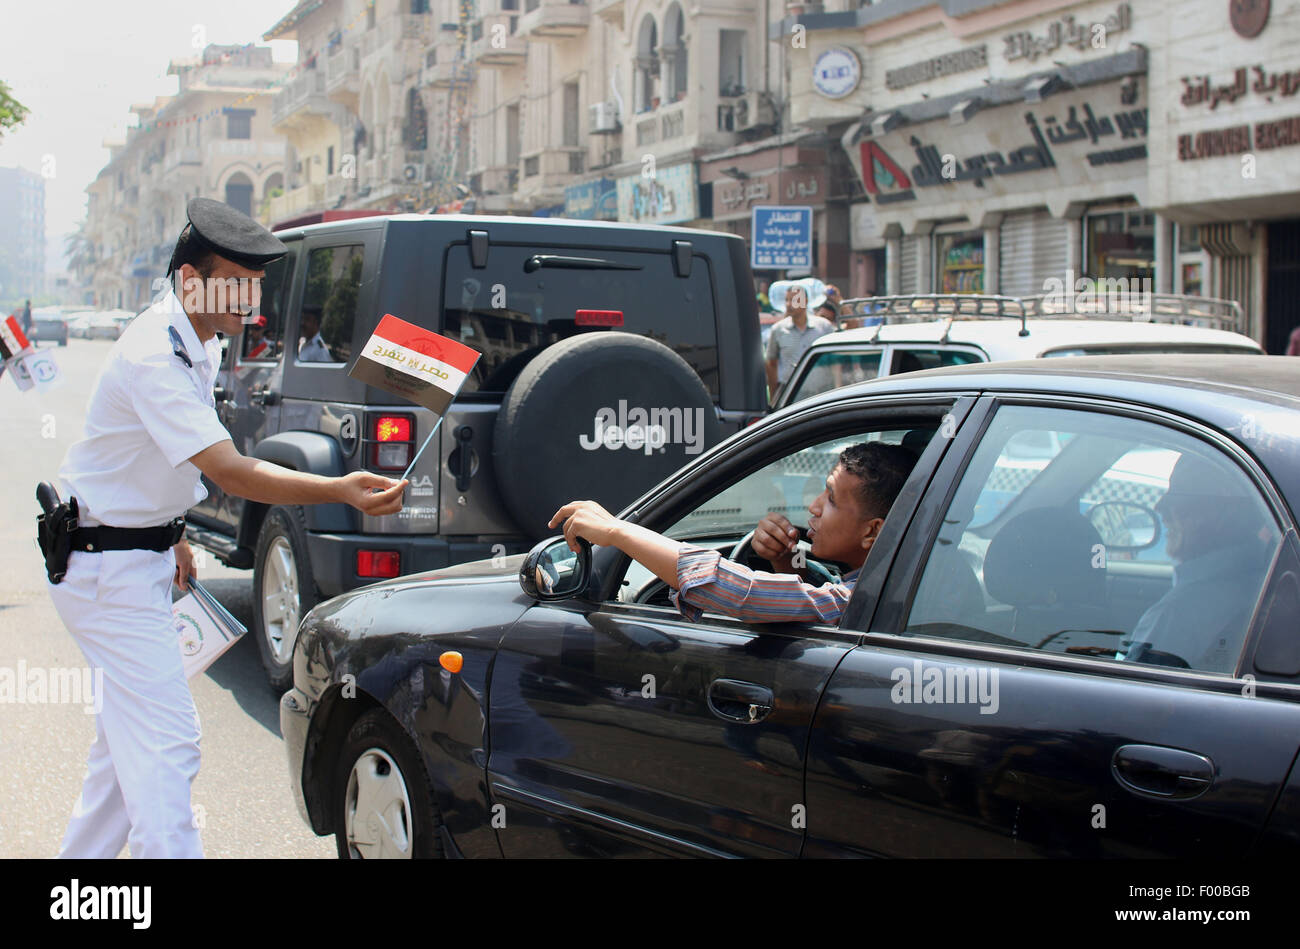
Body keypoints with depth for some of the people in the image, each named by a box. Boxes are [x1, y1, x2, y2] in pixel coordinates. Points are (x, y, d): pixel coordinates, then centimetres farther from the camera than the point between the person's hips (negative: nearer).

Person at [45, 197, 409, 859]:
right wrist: (340, 491, -45)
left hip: (144, 554, 10)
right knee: (164, 744, -13)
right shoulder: (153, 357, -27)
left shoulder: (199, 342, 5)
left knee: (130, 735, 18)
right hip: (109, 570, -10)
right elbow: (230, 473, -36)